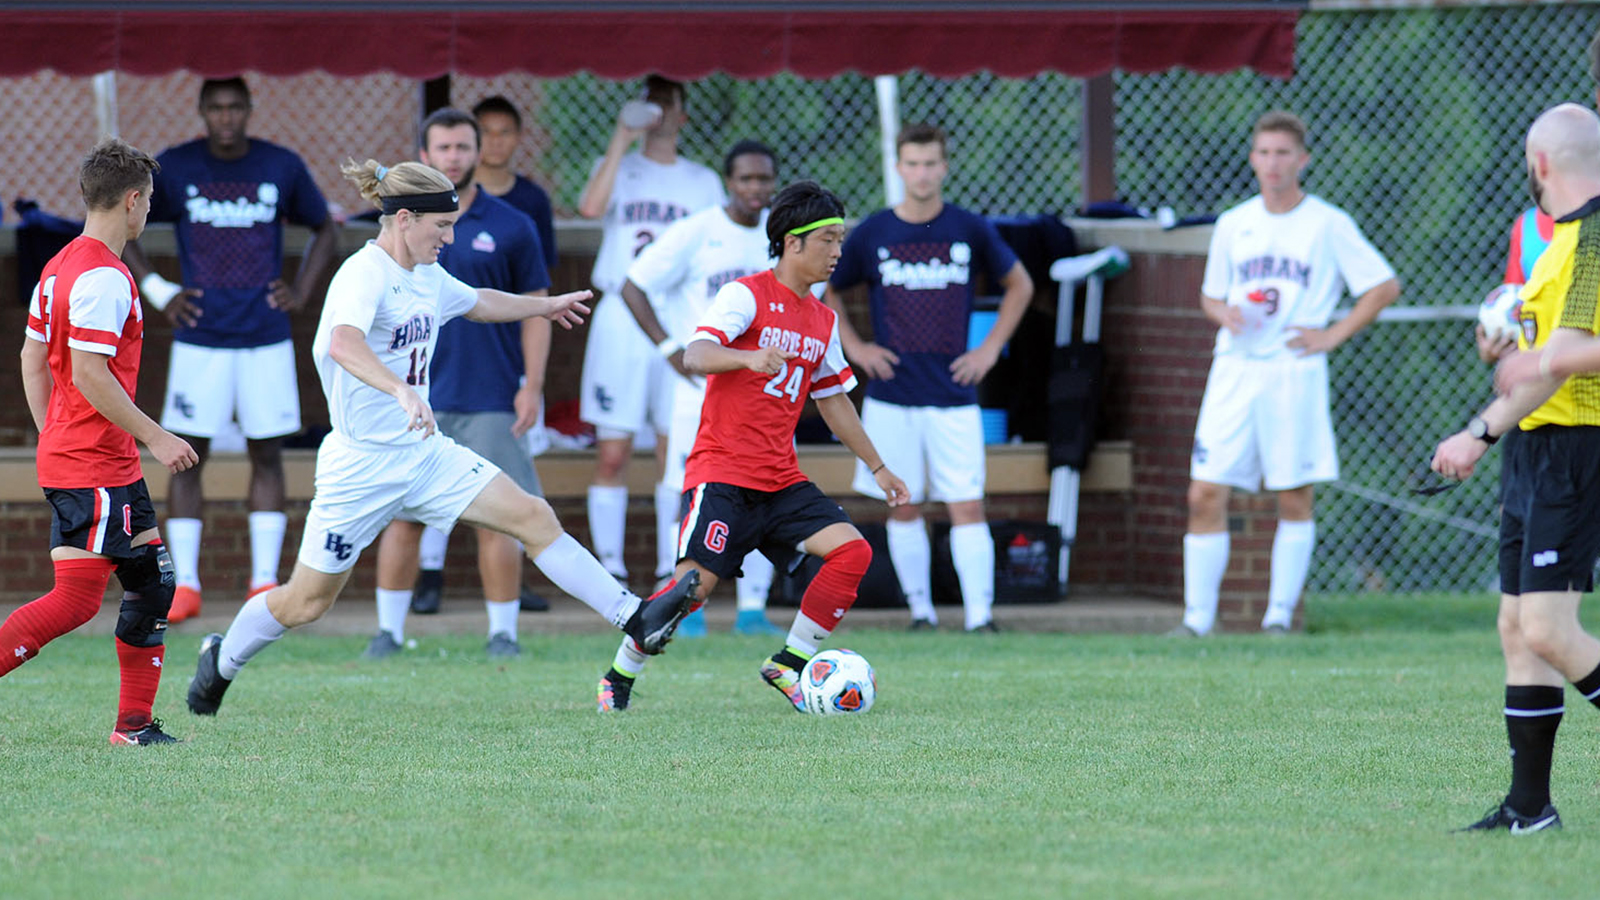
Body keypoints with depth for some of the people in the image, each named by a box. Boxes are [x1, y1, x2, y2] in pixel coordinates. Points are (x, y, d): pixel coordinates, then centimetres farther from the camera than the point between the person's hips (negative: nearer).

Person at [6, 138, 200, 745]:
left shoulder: (60, 267, 13)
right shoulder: (104, 278, -17)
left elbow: (32, 359, 18)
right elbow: (89, 375, -22)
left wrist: (52, 438, 23)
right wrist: (155, 437, -16)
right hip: (94, 465, -10)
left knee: (151, 582, 12)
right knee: (76, 600, -11)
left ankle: (135, 723, 13)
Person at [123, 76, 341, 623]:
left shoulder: (282, 168, 2)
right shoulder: (173, 168, -1)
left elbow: (325, 230, 16)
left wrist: (302, 291, 5)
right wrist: (155, 291, 2)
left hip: (267, 339, 1)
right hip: (199, 341, -1)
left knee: (267, 455, 2)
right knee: (187, 455, -2)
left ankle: (264, 580, 6)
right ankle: (184, 584, 2)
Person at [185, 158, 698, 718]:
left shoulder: (428, 276, 8)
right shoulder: (365, 275, -20)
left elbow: (478, 302, 32)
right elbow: (344, 344, -42)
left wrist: (546, 306, 46)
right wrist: (402, 392, -57)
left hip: (424, 455, 7)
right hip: (362, 461, -7)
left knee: (533, 517, -7)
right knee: (305, 603, 4)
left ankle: (634, 619, -9)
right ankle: (221, 662, 30)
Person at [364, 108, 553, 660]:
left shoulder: (510, 227, 3)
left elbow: (534, 310, 5)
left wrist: (532, 386, -3)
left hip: (490, 401, -1)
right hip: (417, 397, 1)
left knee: (496, 521, -3)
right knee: (403, 518, 0)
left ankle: (503, 634, 5)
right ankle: (389, 631, 7)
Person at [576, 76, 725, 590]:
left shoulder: (703, 182, 12)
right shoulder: (619, 169, 8)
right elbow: (590, 206, -14)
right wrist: (622, 140, -14)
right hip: (620, 318, -1)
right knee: (612, 453, -4)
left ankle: (671, 569, 7)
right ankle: (611, 568, 1)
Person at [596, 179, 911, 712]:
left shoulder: (823, 320, 15)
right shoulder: (746, 295, -7)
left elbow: (832, 401, 26)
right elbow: (695, 356, -21)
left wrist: (878, 468, 27)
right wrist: (748, 357, -41)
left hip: (780, 480, 7)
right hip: (721, 470, -7)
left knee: (852, 552, -11)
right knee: (696, 581, -17)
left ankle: (787, 666, 0)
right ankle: (618, 677, 5)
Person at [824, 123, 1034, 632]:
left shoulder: (970, 231, 1)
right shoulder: (872, 234, 1)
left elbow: (1019, 285, 16)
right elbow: (826, 292, 15)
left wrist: (991, 347, 7)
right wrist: (854, 347, 4)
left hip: (954, 396, -1)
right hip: (892, 395, 1)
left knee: (967, 508, -7)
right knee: (903, 508, 4)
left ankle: (980, 614, -10)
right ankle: (920, 609, 14)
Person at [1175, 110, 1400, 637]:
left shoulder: (1328, 225, 0)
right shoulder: (1233, 224, 11)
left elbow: (1385, 287, 2)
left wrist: (1333, 335, -5)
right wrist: (1224, 314, -2)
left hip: (1294, 373, -3)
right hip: (1234, 371, 3)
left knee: (1294, 499, 1)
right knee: (1205, 495, -4)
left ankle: (1279, 615, 8)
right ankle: (1197, 619, -1)